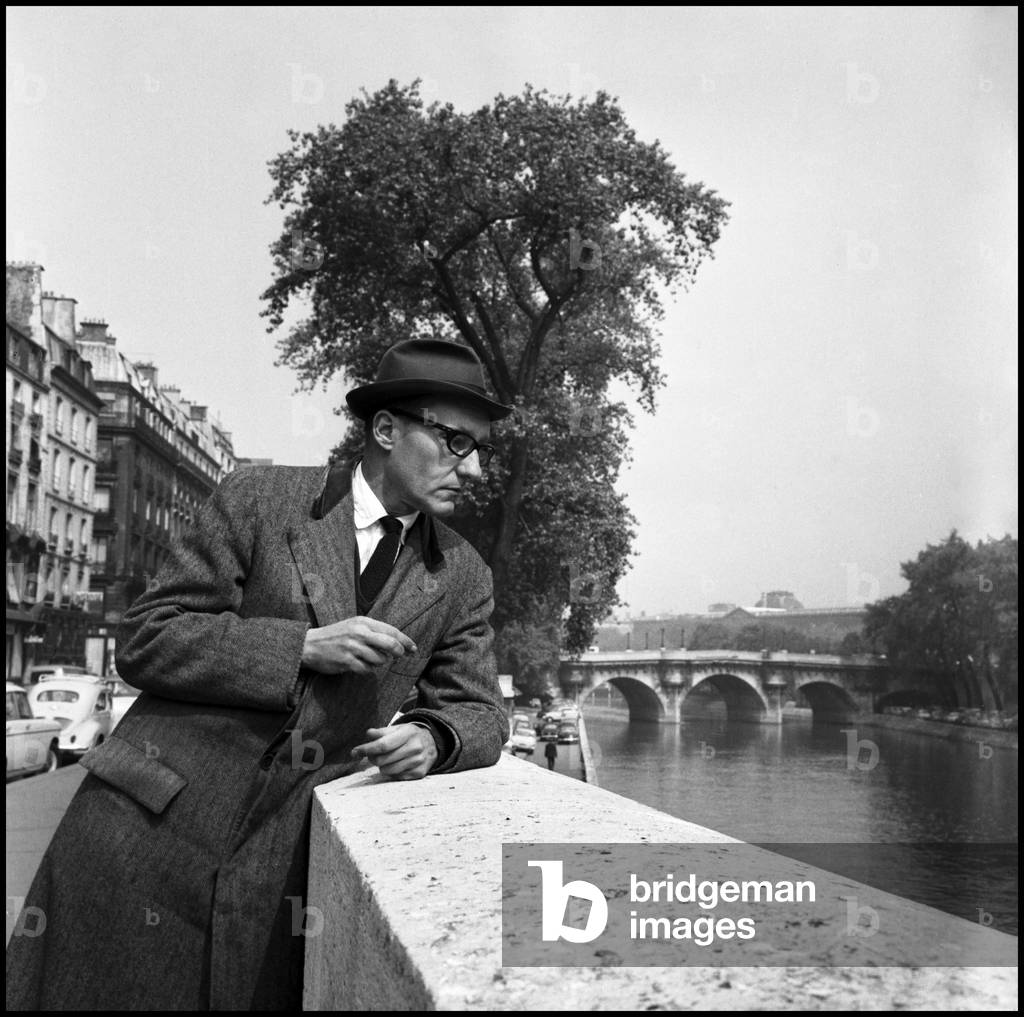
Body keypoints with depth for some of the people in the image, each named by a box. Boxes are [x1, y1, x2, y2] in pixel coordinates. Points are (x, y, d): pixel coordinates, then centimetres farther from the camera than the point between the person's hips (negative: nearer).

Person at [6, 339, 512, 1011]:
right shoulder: (260, 499, -4)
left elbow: (479, 713, 9)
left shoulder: (463, 578, 5)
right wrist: (303, 646, -17)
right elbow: (144, 640, -5)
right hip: (151, 829, -2)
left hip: (284, 864, 2)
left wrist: (431, 738, -15)